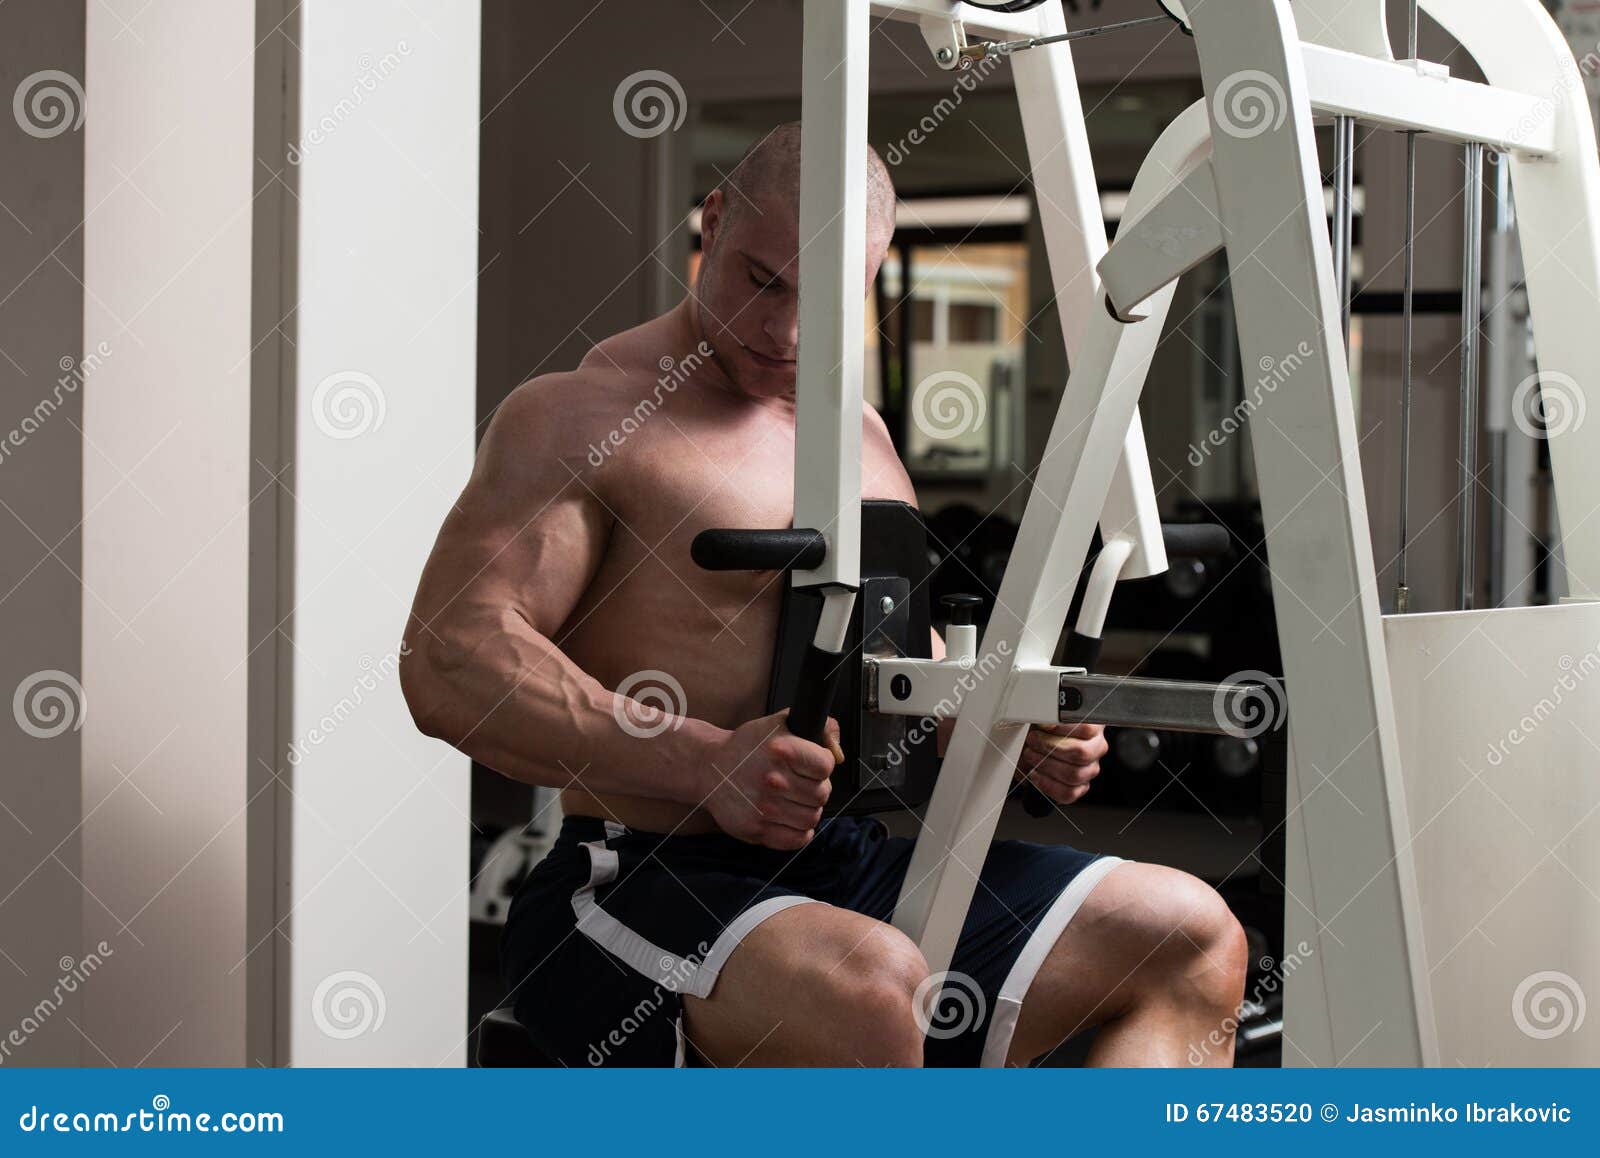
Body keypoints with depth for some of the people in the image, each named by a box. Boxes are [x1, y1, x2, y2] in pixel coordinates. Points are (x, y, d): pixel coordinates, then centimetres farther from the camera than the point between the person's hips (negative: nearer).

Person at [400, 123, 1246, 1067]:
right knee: (870, 987, -38)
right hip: (641, 890, -8)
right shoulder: (582, 416, -6)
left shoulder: (861, 439, 18)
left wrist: (1020, 735, 4)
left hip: (854, 873, 8)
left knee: (1192, 938, 2)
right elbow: (450, 662, -17)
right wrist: (706, 765, -27)